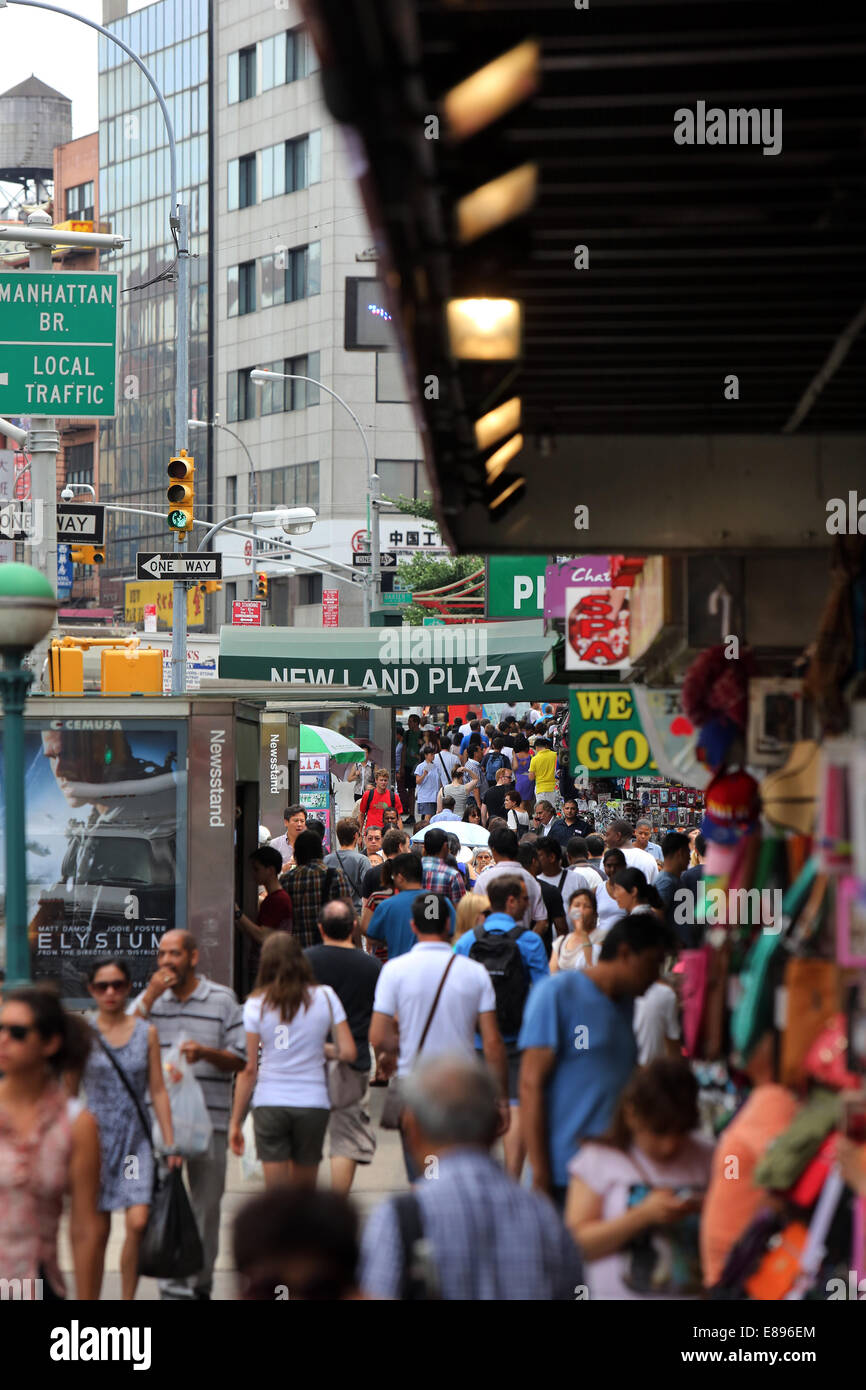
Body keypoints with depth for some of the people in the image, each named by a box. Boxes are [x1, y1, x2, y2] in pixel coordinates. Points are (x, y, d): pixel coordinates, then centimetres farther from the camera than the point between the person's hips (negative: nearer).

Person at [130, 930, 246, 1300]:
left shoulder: (222, 999, 6)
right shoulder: (150, 998, 11)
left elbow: (240, 1059, 5)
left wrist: (206, 1053, -14)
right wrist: (149, 998, -7)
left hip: (209, 1117, 0)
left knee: (207, 1203, 5)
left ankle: (200, 1282, 18)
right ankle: (173, 1282, -5)